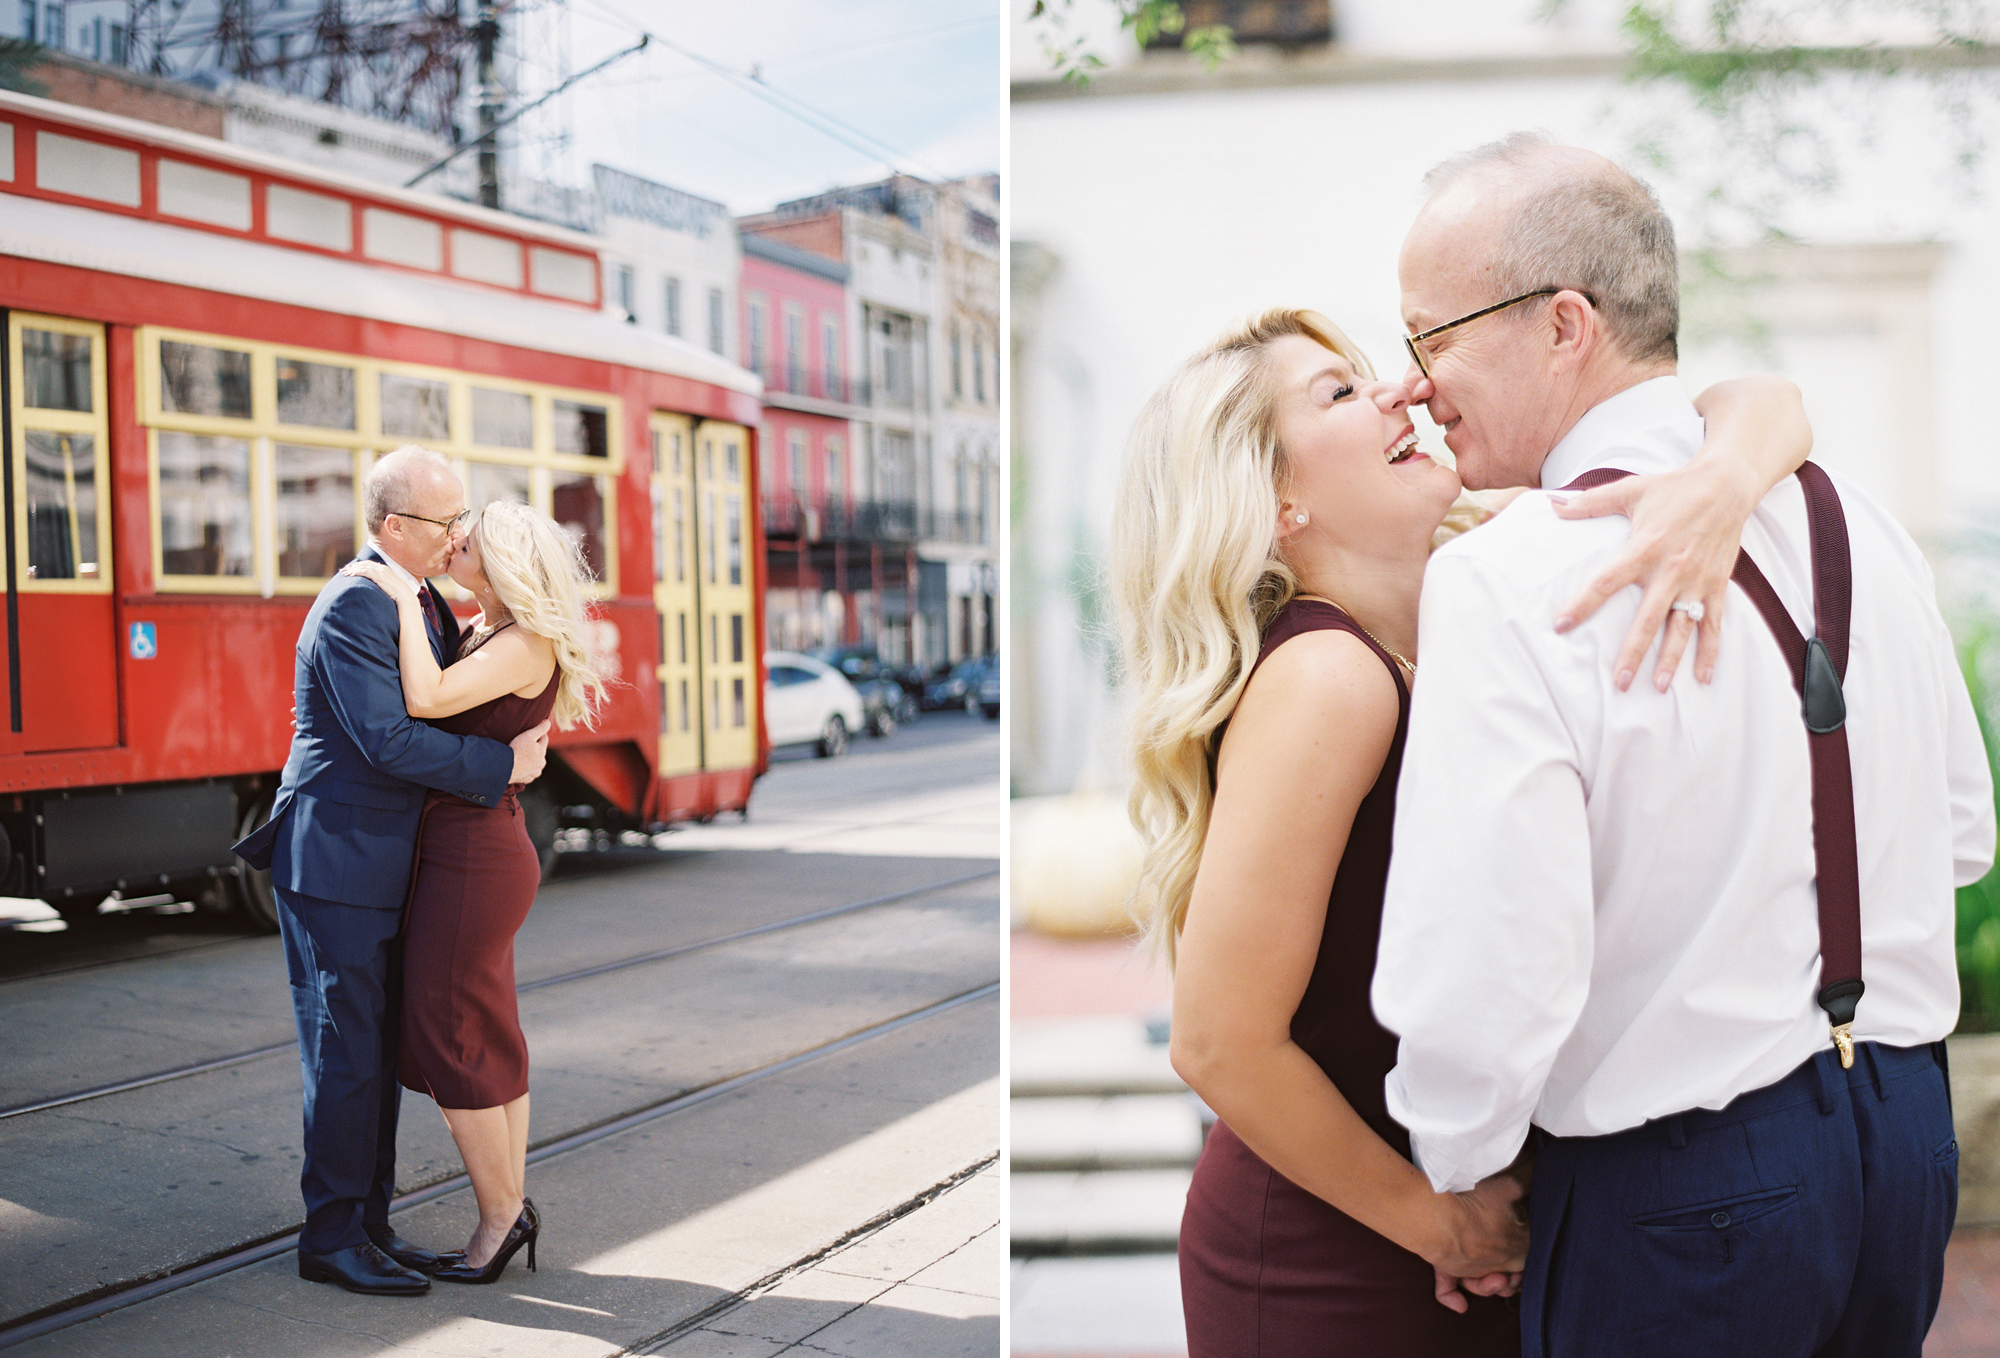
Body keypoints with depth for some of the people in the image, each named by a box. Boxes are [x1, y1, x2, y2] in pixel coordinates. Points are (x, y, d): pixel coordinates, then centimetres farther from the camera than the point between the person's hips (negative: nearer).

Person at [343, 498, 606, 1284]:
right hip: (477, 855, 9)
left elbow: (426, 700, -28)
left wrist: (406, 599, -19)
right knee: (490, 1042, 14)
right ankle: (510, 1209, 22)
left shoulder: (526, 645, -16)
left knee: (449, 1043, -1)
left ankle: (499, 1214, 10)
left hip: (472, 858, -9)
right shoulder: (481, 637, 12)